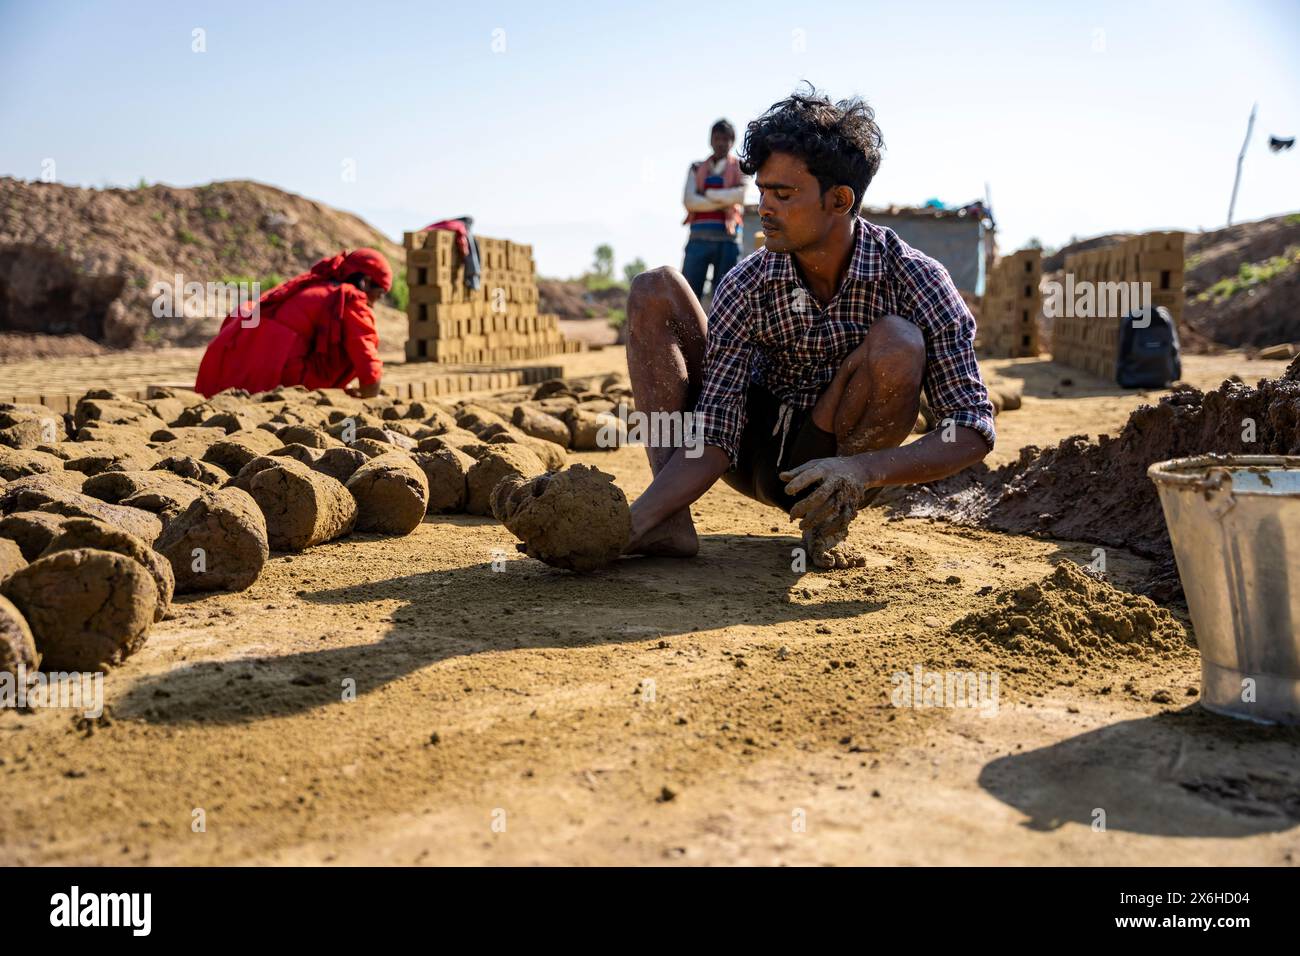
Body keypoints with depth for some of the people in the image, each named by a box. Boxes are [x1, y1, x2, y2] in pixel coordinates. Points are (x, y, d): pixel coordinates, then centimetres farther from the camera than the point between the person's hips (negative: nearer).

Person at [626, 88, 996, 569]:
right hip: (761, 462, 2)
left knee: (898, 345, -32)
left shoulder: (916, 281, -20)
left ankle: (828, 524, -12)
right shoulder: (745, 287, -16)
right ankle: (658, 520, -23)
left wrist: (864, 469, -40)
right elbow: (714, 439, -19)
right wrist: (630, 525, -34)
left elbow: (974, 429, -22)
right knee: (654, 291, -14)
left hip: (843, 459, -2)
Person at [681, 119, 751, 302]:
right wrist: (724, 201, -5)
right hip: (699, 237, 1)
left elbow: (740, 195, -8)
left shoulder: (740, 168, 11)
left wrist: (708, 193, 1)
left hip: (728, 238, -1)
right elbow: (689, 201, 0)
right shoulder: (696, 169, 16)